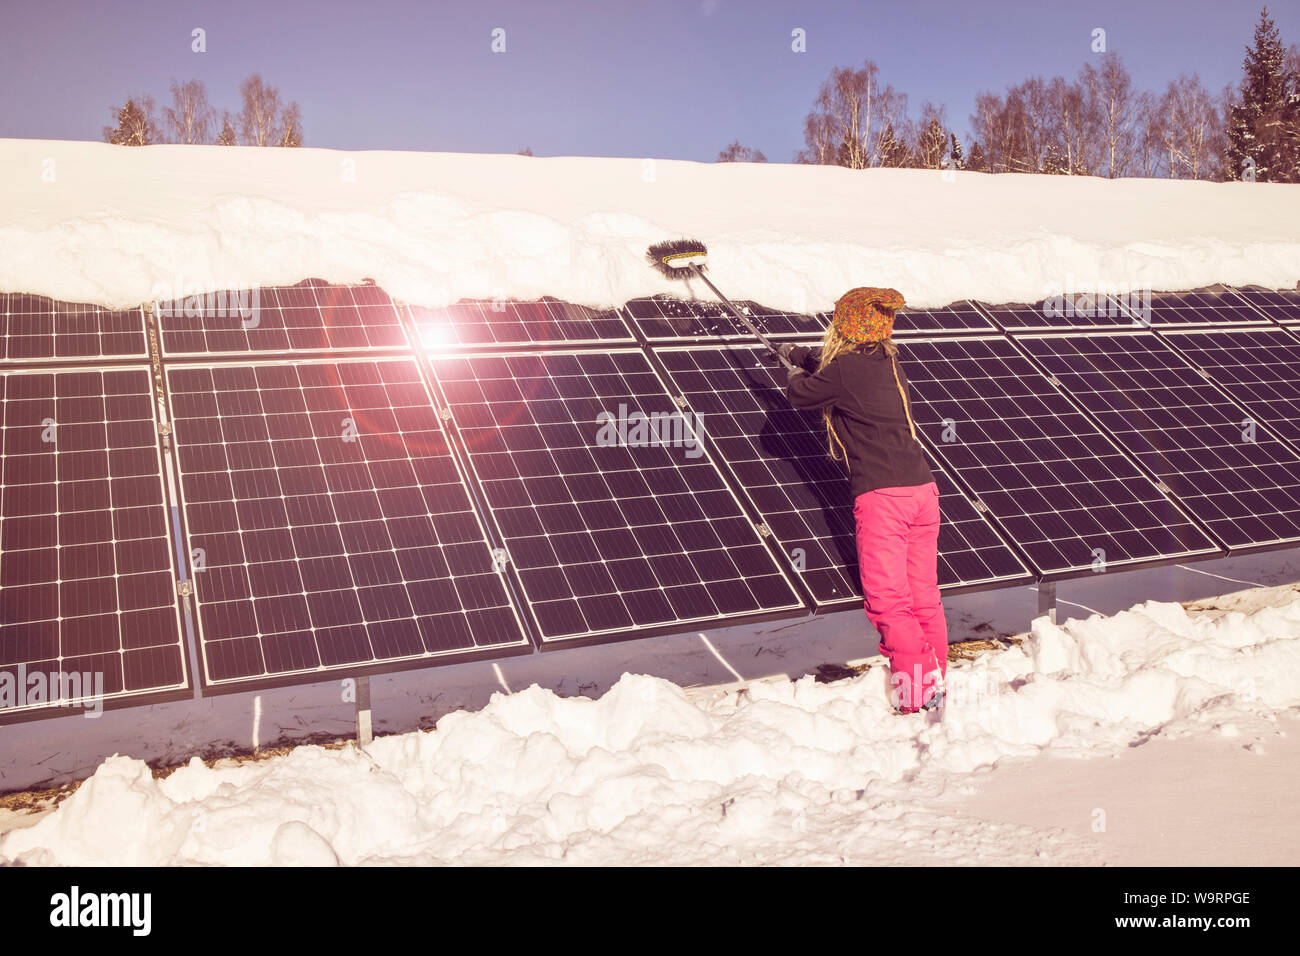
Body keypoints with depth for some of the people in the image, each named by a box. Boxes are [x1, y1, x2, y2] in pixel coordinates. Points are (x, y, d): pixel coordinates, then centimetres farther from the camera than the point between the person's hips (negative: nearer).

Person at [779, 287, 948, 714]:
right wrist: (797, 353, 51)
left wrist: (795, 376, 33)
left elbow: (800, 394, 9)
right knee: (925, 597, 11)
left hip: (880, 495, -8)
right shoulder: (888, 362, 15)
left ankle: (914, 696, -8)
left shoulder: (843, 370, -8)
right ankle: (935, 686, 18)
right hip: (923, 488, 8)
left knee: (888, 601, -6)